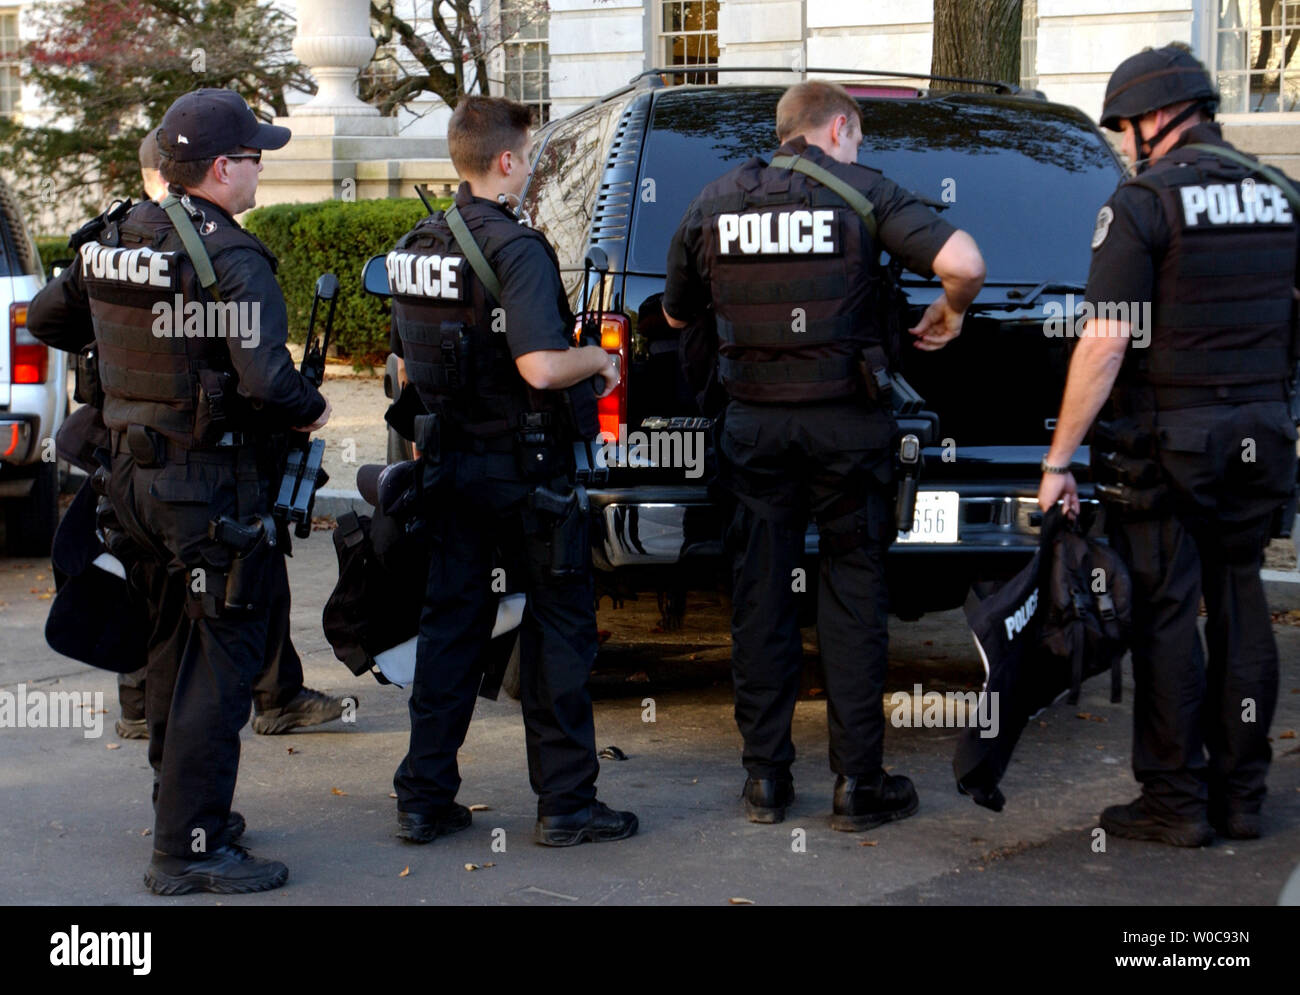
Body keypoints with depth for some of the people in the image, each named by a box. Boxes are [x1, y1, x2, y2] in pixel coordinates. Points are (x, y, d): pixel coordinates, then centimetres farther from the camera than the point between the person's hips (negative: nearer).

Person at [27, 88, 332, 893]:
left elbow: (47, 319, 20)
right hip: (215, 487, -8)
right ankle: (190, 848, -2)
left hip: (137, 476, 8)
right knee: (218, 666, -3)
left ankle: (180, 808, 32)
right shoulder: (232, 260, -18)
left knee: (176, 650, 21)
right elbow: (265, 381, -27)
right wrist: (312, 410, -7)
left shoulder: (113, 245, 6)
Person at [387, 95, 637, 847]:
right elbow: (542, 367, -26)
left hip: (453, 465, 7)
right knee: (560, 626, 3)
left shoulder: (417, 248, 8)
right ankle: (565, 802, 6)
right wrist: (600, 360, -7)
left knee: (450, 627, 12)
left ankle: (425, 799, 14)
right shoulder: (515, 248, -17)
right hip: (524, 468, -7)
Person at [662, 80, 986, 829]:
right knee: (854, 597, 5)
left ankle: (766, 780, 14)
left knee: (761, 597, 9)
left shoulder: (714, 204, 6)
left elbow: (679, 315, 17)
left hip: (754, 423, 3)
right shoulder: (862, 193, -5)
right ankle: (859, 784, 7)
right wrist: (951, 312, 4)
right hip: (845, 423, -3)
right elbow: (964, 262, -17)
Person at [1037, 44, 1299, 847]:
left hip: (1165, 440, -6)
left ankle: (1175, 802, 5)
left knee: (1165, 613, 1)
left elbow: (1107, 340, -17)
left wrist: (1059, 458, -14)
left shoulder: (1144, 201, -11)